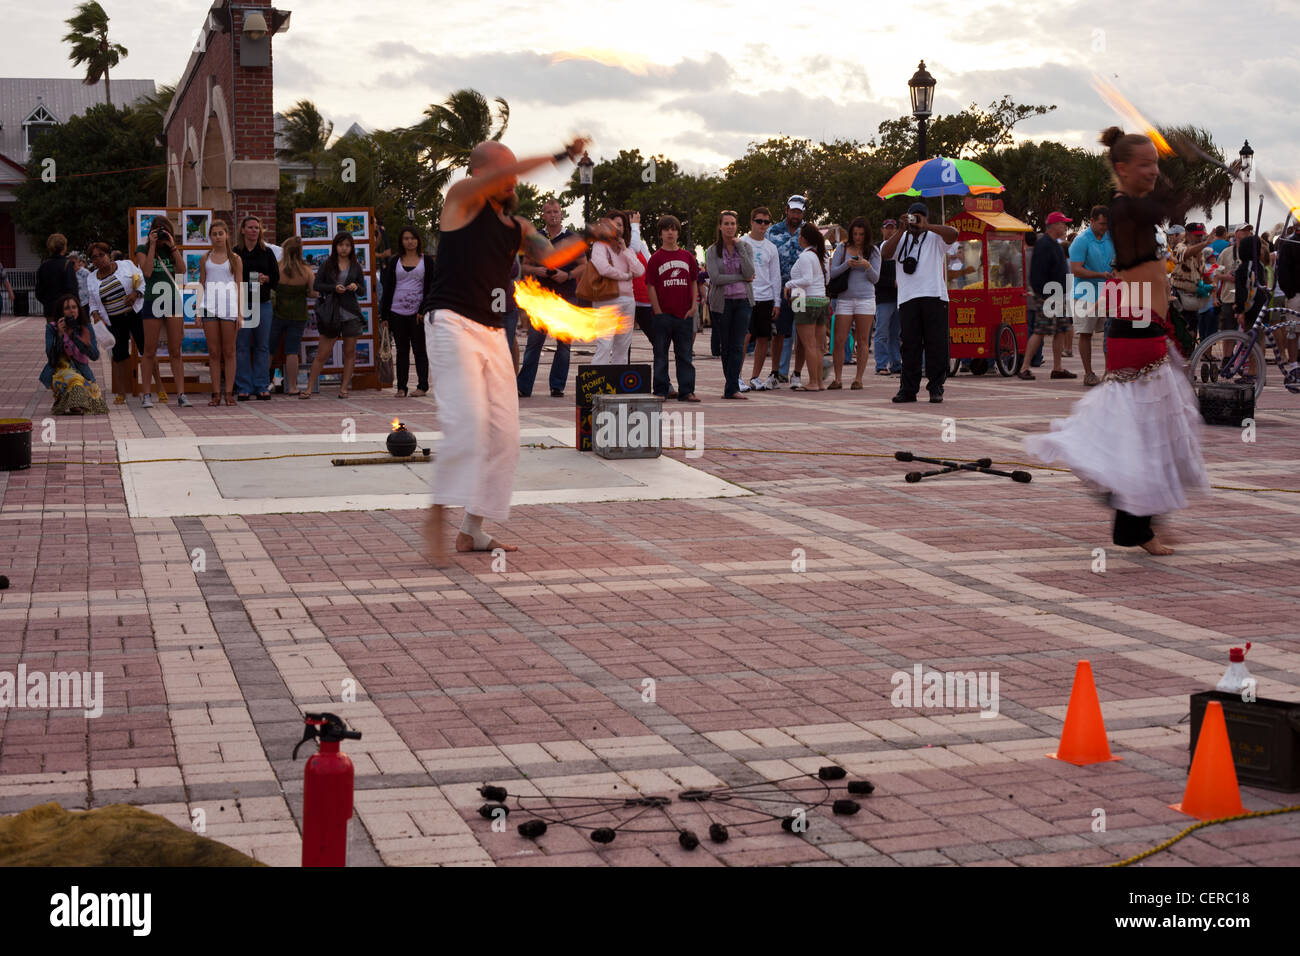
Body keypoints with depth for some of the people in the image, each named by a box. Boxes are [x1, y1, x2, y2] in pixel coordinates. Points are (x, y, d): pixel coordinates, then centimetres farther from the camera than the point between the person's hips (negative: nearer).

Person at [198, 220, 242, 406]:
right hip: (209, 305, 2)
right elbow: (201, 284, 14)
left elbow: (239, 286, 5)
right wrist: (198, 310, 5)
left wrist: (240, 312, -3)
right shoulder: (205, 258, 13)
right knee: (213, 352, 1)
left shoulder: (235, 259, 7)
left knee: (229, 352, 0)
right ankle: (216, 393, 3)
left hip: (229, 305, -2)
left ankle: (229, 392, 3)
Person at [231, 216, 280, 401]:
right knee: (242, 346, -1)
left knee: (262, 346, 2)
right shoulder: (234, 253, 3)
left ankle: (262, 387, 7)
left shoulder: (267, 252, 8)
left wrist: (266, 279, -11)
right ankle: (244, 388, 4)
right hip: (241, 304, -2)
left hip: (262, 304, 2)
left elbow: (276, 278, 10)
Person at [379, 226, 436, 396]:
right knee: (402, 350, 5)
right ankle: (401, 387, 8)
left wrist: (423, 310, -9)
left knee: (419, 349, 1)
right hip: (397, 311, 2)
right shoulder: (394, 261, 10)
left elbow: (430, 286, 1)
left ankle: (422, 386, 7)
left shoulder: (426, 260, 5)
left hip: (417, 313, -2)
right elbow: (388, 288, 11)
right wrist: (384, 315, 5)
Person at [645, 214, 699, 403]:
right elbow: (651, 287, -2)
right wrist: (658, 312, -8)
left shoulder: (687, 257, 8)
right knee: (661, 355, 4)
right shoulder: (656, 258, 0)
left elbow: (693, 283, 13)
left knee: (685, 354, 4)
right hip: (663, 315, -2)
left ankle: (686, 391, 7)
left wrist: (693, 307, 2)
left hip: (685, 315, 2)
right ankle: (661, 391, 10)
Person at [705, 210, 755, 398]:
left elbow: (749, 273, -8)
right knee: (726, 346, 4)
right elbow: (715, 278, -11)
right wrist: (741, 278, -10)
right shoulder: (712, 251, 1)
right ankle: (732, 385, 13)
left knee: (738, 345, -6)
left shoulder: (746, 247, 6)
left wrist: (739, 247, -9)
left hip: (743, 300, 1)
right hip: (721, 302, -1)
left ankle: (732, 388, -8)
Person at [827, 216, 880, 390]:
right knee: (839, 341, -4)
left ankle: (858, 378, 5)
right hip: (844, 299, 1)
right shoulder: (842, 248, 8)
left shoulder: (873, 251, 6)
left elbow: (875, 278, 4)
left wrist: (867, 266, -15)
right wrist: (847, 264, -13)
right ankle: (838, 379, 3)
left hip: (866, 299, 0)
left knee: (862, 341, 0)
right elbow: (832, 273, 3)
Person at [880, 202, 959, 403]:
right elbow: (885, 253, 0)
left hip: (934, 297, -2)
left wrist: (926, 227, -11)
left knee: (936, 344, -2)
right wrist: (902, 230, -6)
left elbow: (953, 234, -10)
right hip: (907, 299, 2)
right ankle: (908, 389, 5)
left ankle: (936, 388, 3)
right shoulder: (901, 240, 17)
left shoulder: (935, 238, 10)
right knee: (910, 345, 2)